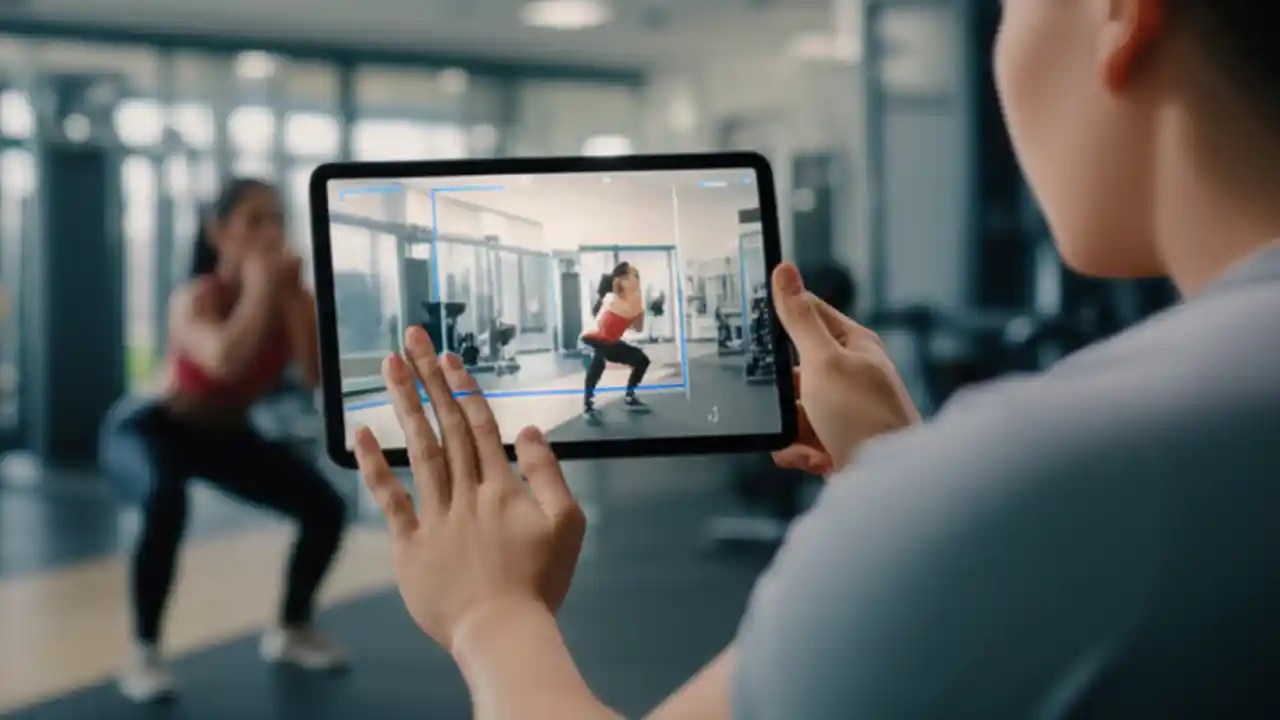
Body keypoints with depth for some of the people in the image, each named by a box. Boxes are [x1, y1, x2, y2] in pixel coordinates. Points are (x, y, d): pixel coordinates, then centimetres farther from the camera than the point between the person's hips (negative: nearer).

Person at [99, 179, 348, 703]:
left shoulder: (289, 294, -14)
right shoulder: (196, 299, -31)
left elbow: (319, 375, -29)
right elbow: (225, 362, -53)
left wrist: (293, 297, -31)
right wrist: (257, 290, -41)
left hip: (227, 436, 6)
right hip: (151, 429, -6)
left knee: (326, 507, -2)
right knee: (166, 504, -39)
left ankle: (292, 631, 22)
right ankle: (144, 655, -24)